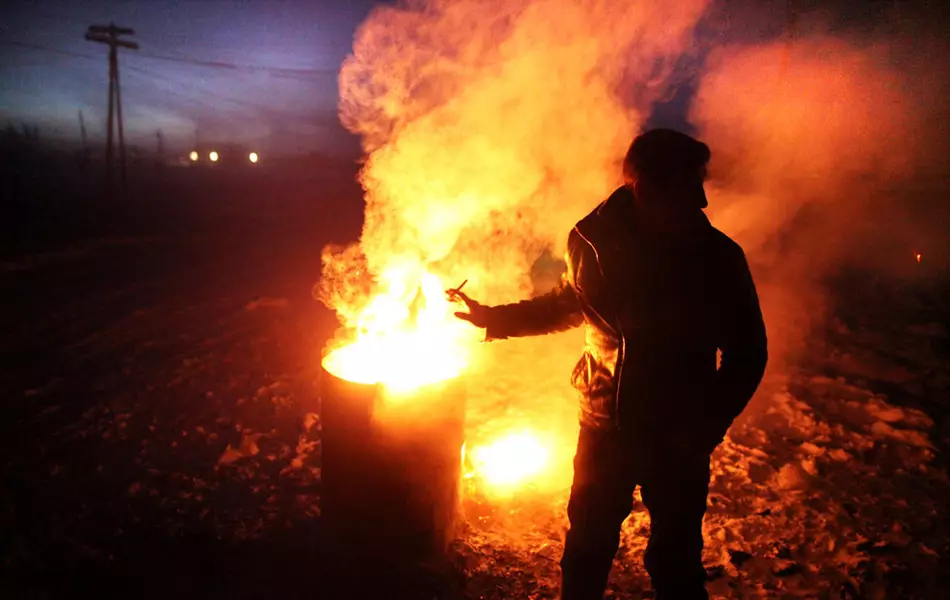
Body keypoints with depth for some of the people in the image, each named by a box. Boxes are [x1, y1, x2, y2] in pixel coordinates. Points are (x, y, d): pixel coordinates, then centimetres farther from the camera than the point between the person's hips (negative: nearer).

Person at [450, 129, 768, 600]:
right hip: (604, 425, 2)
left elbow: (747, 352, -6)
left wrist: (707, 426, -17)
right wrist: (495, 319, 5)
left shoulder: (717, 257, -14)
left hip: (676, 438, -1)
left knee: (675, 561, 13)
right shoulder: (591, 241, -10)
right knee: (587, 547, 19)